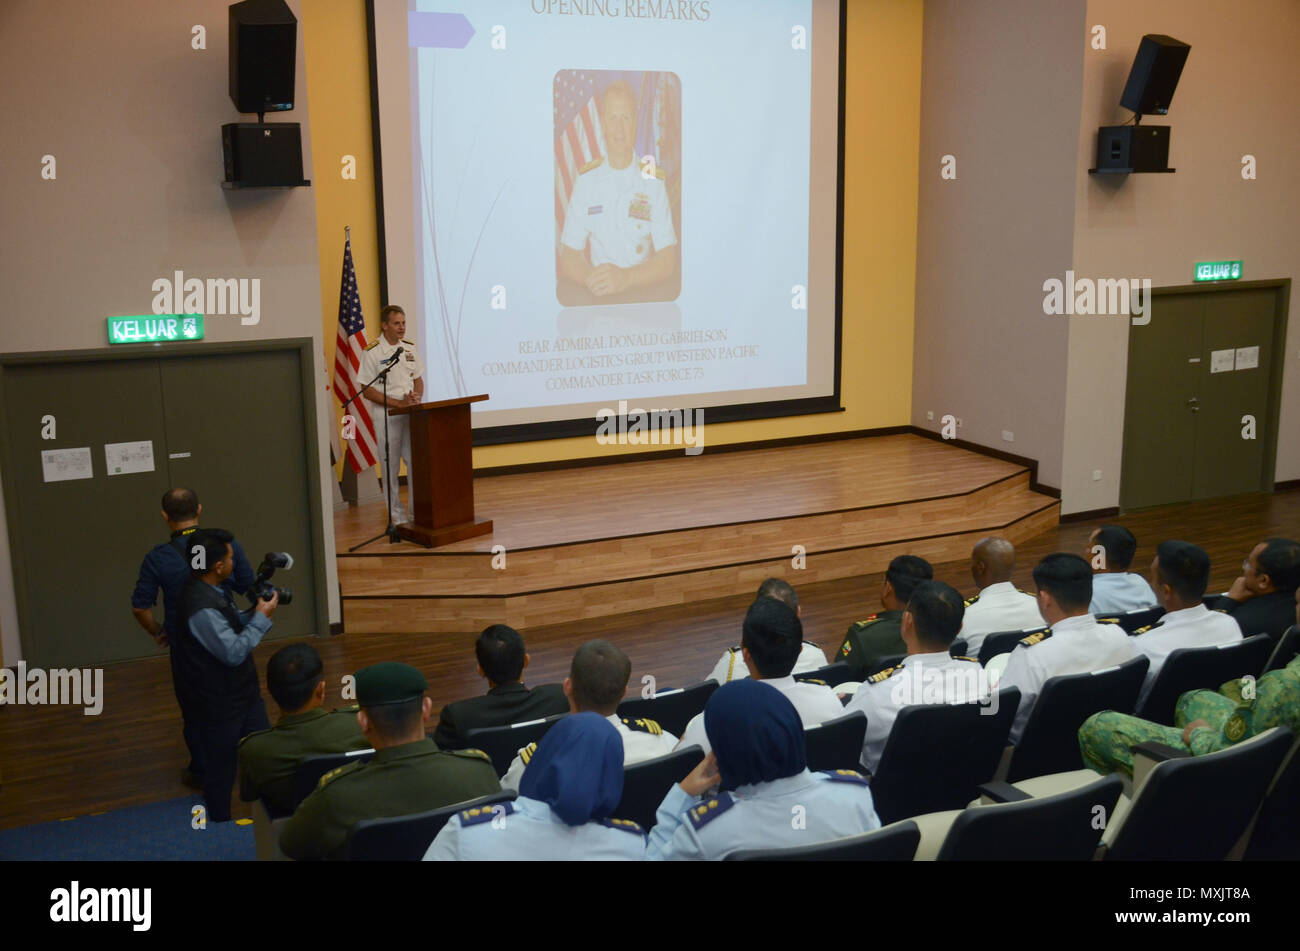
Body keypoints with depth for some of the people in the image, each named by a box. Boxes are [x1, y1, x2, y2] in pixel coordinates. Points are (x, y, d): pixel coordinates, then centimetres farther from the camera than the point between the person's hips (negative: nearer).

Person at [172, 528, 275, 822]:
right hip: (218, 705, -9)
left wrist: (255, 612, -3)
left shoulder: (215, 591, 1)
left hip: (243, 692, 9)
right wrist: (261, 618, -21)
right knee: (221, 767, 10)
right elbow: (234, 652, -29)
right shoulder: (200, 607, -30)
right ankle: (221, 822, 28)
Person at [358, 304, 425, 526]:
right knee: (391, 467, 2)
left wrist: (416, 396, -6)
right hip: (387, 416, -5)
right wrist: (399, 403, -14)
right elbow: (368, 391, -9)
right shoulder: (372, 352, -7)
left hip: (412, 414, 5)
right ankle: (397, 516, 9)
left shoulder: (410, 348, 10)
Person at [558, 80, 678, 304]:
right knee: (567, 293, -26)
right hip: (594, 294, 1)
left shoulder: (653, 181, 4)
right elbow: (569, 257, 6)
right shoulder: (585, 180, 10)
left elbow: (667, 261, -3)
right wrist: (590, 277, -17)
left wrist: (626, 277, -21)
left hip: (642, 291, -1)